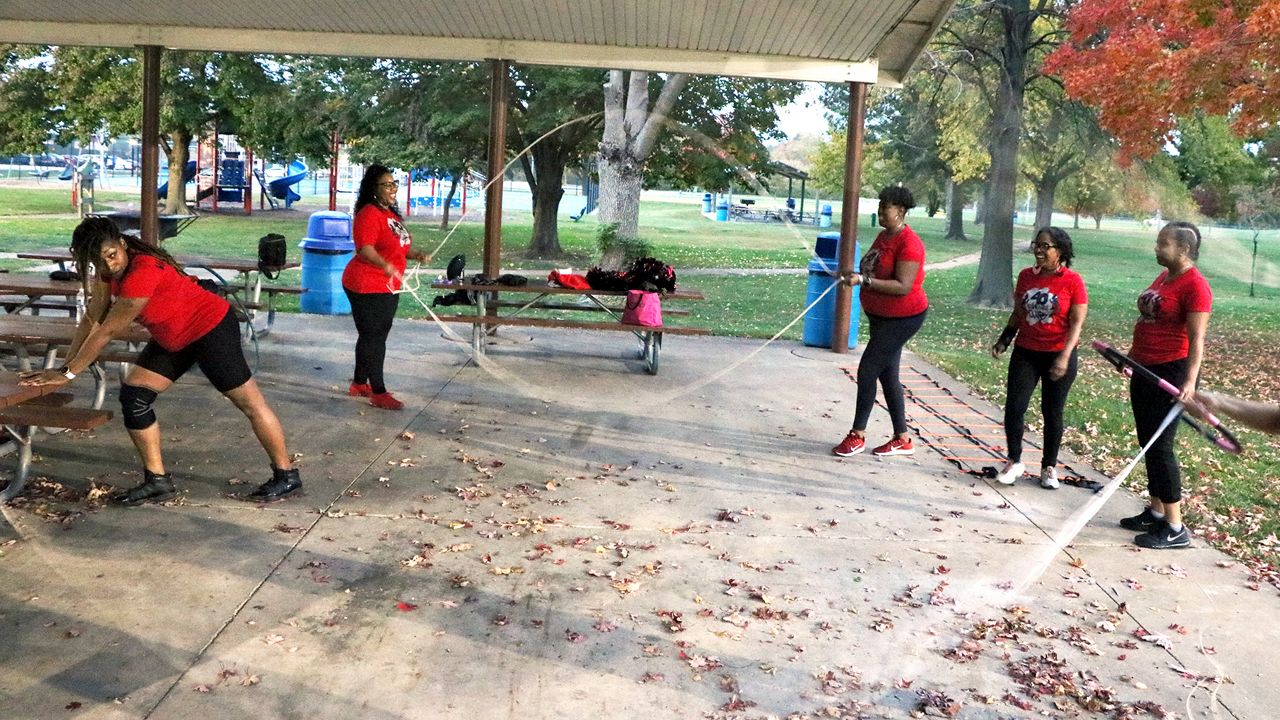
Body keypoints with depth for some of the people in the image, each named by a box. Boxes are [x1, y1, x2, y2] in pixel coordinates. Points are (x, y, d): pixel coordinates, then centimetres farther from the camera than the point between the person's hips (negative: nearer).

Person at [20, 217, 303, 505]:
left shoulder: (142, 273, -31)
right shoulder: (109, 270, -5)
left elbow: (106, 331, -27)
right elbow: (92, 319, 0)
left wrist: (68, 373, -20)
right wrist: (66, 365, -4)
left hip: (212, 328, -9)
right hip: (173, 339, 9)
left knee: (248, 402, -2)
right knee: (133, 396, 2)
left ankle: (287, 476, 9)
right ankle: (157, 480, 11)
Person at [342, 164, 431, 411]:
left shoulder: (391, 214, 14)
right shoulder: (369, 214, -16)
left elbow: (399, 246, 25)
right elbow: (365, 249, -27)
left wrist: (417, 255, 7)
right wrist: (386, 266, -44)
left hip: (388, 287, 10)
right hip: (367, 287, -10)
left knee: (376, 337, 16)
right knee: (372, 337, -5)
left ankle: (359, 383, 29)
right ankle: (378, 393, 0)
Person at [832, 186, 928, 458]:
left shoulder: (909, 243, -21)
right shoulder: (883, 236, 8)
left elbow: (903, 287, -28)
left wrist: (864, 280, -31)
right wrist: (855, 275, 3)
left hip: (902, 319, -10)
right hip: (881, 316, 10)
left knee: (867, 371, -9)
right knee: (887, 375, 13)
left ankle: (857, 435, 5)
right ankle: (902, 439, 23)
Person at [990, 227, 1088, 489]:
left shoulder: (1072, 281, -10)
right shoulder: (1026, 276, 3)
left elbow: (1077, 322, -12)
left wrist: (1064, 356, -21)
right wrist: (1004, 340, 4)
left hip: (1058, 356, -3)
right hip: (1025, 352, 3)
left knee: (1052, 412, 8)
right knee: (1014, 407, -5)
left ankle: (1049, 467, 23)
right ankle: (1014, 461, 13)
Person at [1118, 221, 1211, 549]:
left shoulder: (1195, 286, -16)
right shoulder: (1163, 277, 11)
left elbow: (1196, 339, -21)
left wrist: (1190, 381, -29)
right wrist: (1132, 355, 30)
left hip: (1171, 374, -9)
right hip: (1145, 371, 9)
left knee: (1160, 446, -7)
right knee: (1148, 444, 14)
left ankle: (1175, 529, 1)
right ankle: (1156, 513, 26)